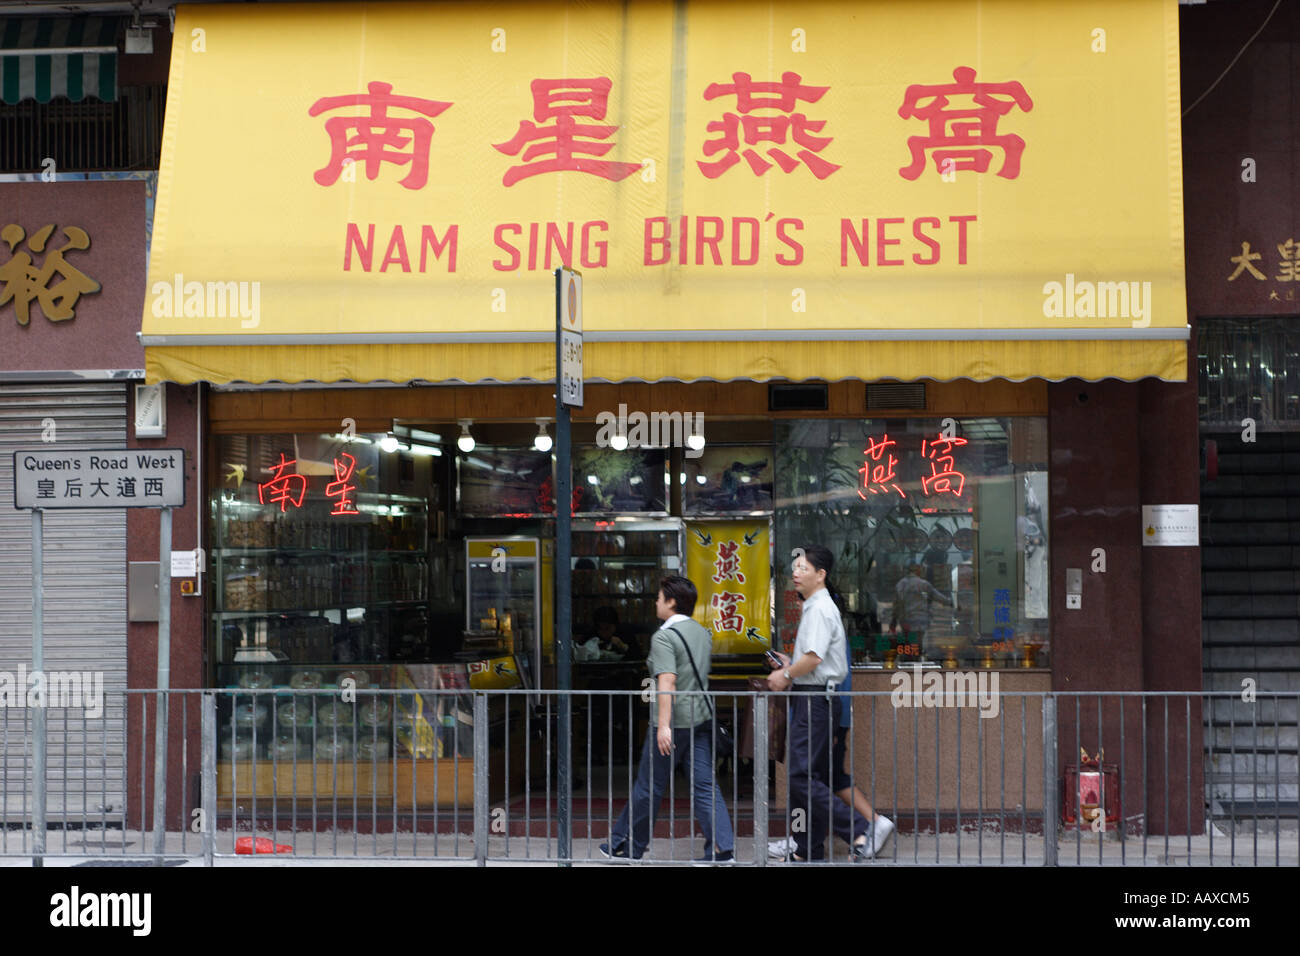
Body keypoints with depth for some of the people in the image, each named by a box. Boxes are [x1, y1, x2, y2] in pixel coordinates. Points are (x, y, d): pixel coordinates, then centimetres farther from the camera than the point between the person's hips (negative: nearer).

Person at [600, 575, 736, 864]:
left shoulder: (664, 637, -12)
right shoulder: (702, 633, 13)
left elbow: (667, 682, -22)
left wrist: (664, 726, -26)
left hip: (673, 721, -7)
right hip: (702, 718, 7)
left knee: (648, 786, 5)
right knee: (705, 785, 4)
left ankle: (627, 847, 17)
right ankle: (721, 848, -7)